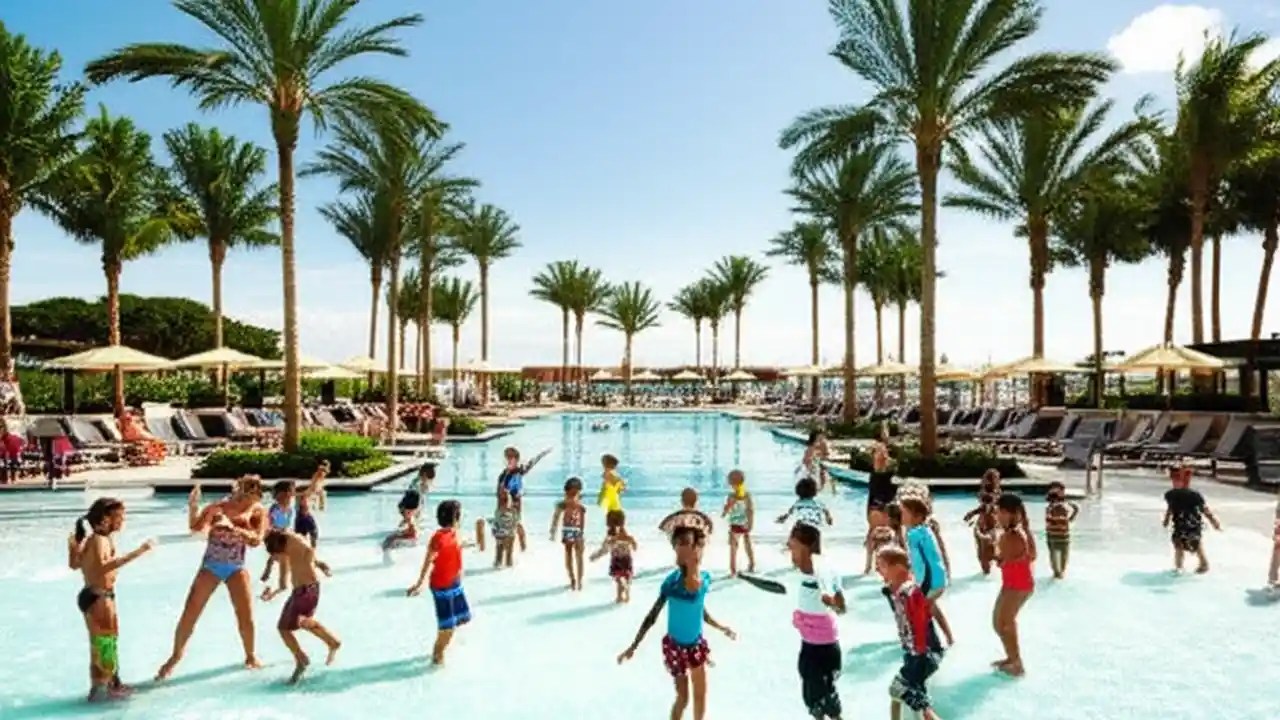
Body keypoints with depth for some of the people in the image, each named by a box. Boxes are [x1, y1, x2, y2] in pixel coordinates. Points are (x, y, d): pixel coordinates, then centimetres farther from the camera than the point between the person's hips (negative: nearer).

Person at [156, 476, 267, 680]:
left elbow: (256, 540, -19)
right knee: (189, 614, 2)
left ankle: (251, 656, 24)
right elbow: (195, 527, -19)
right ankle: (176, 656, 25)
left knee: (246, 616, 1)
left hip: (236, 568, 0)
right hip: (210, 566, 0)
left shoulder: (258, 512, -7)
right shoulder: (218, 507, -8)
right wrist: (193, 507, -36)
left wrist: (233, 527, -31)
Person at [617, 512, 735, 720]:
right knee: (683, 698, 5)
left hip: (697, 644, 4)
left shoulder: (705, 578, -10)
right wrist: (633, 646, -12)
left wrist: (721, 628, 19)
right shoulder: (671, 582, -23)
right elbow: (652, 617, -14)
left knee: (701, 695, 15)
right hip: (675, 646, -4)